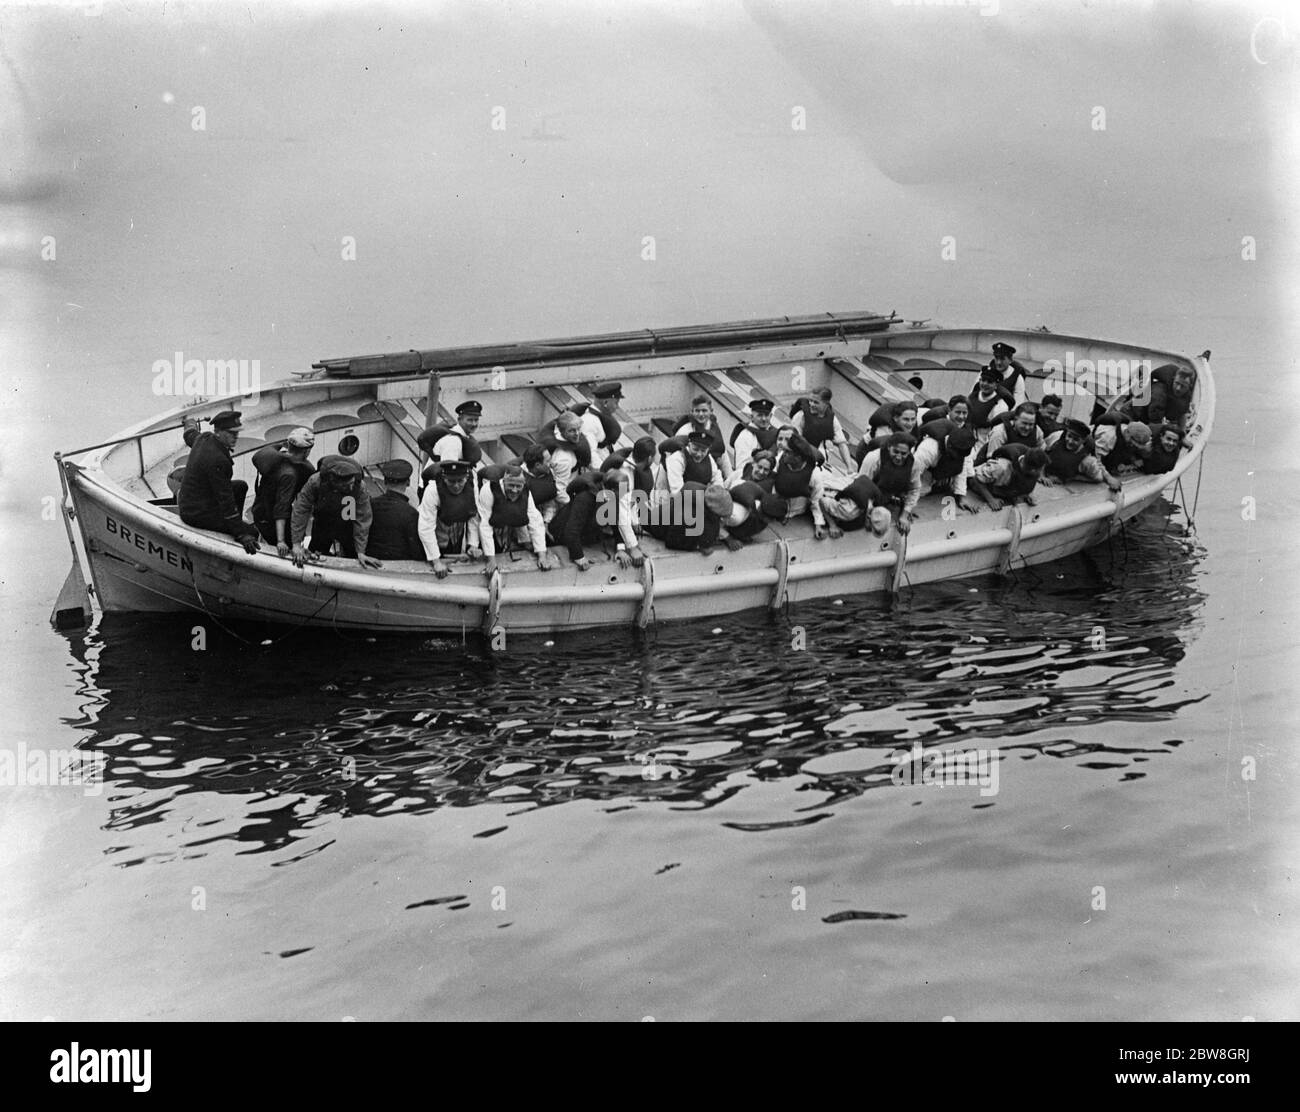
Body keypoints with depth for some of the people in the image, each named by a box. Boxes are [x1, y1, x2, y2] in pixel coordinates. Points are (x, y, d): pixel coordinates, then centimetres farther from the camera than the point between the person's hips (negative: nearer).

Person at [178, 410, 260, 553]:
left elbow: (190, 434, 24)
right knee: (251, 532, -11)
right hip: (197, 515, -10)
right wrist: (243, 535, -27)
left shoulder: (203, 438, -3)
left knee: (240, 486, 24)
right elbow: (226, 501, -29)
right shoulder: (217, 461, -30)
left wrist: (190, 421, 50)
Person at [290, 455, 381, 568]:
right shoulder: (315, 482, -32)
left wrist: (360, 552, -26)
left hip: (347, 527, 0)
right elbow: (300, 511, -25)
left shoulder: (360, 487, -31)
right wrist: (297, 544, -26)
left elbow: (362, 520, -25)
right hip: (322, 524, 0)